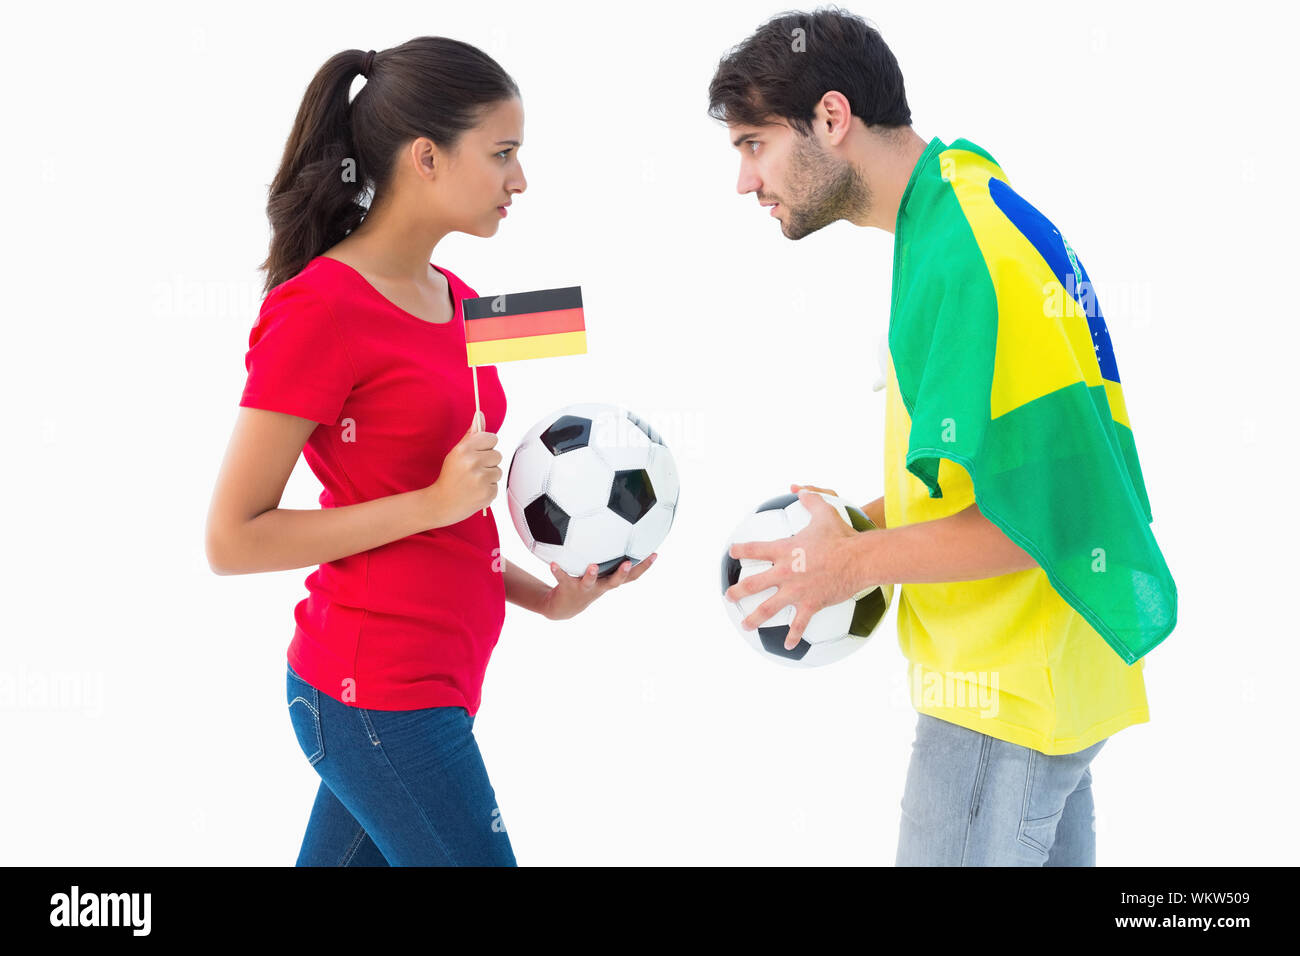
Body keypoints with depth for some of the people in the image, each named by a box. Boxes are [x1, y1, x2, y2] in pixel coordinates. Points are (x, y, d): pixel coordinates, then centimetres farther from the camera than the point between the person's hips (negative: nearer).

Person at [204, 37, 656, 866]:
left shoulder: (459, 303, 10)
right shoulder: (319, 310, -15)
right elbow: (233, 539, -15)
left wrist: (546, 598, 4)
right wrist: (437, 499, -19)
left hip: (436, 681, 8)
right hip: (379, 695, -8)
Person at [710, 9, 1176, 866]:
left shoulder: (964, 260, -23)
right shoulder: (969, 208, 9)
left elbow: (1037, 511, -25)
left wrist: (862, 561, -16)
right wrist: (872, 521, 8)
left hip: (1004, 694, -10)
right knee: (1050, 852, 18)